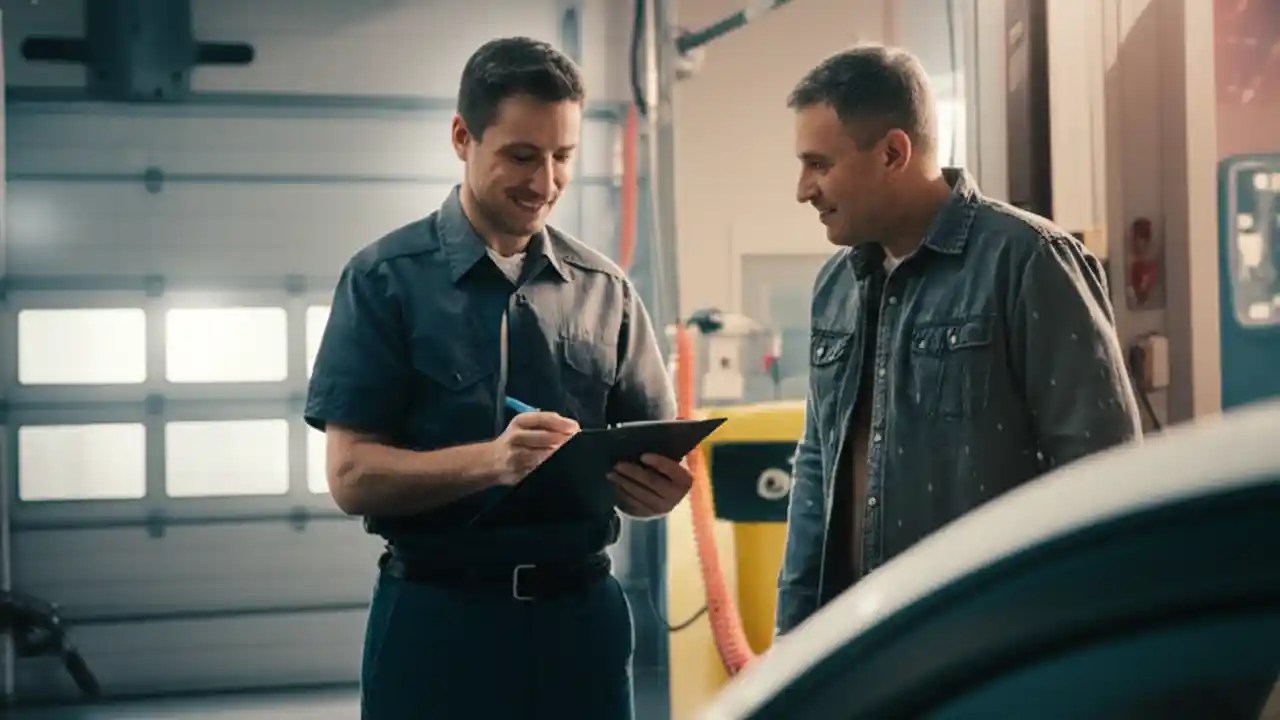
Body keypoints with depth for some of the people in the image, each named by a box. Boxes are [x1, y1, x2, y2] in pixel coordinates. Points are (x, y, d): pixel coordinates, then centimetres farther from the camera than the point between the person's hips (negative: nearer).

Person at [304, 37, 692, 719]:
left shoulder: (604, 289, 7)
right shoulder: (387, 279, -3)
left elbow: (649, 457, 9)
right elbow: (353, 474, -9)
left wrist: (658, 487, -15)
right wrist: (492, 461, -25)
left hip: (580, 612, 3)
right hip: (438, 617, -3)